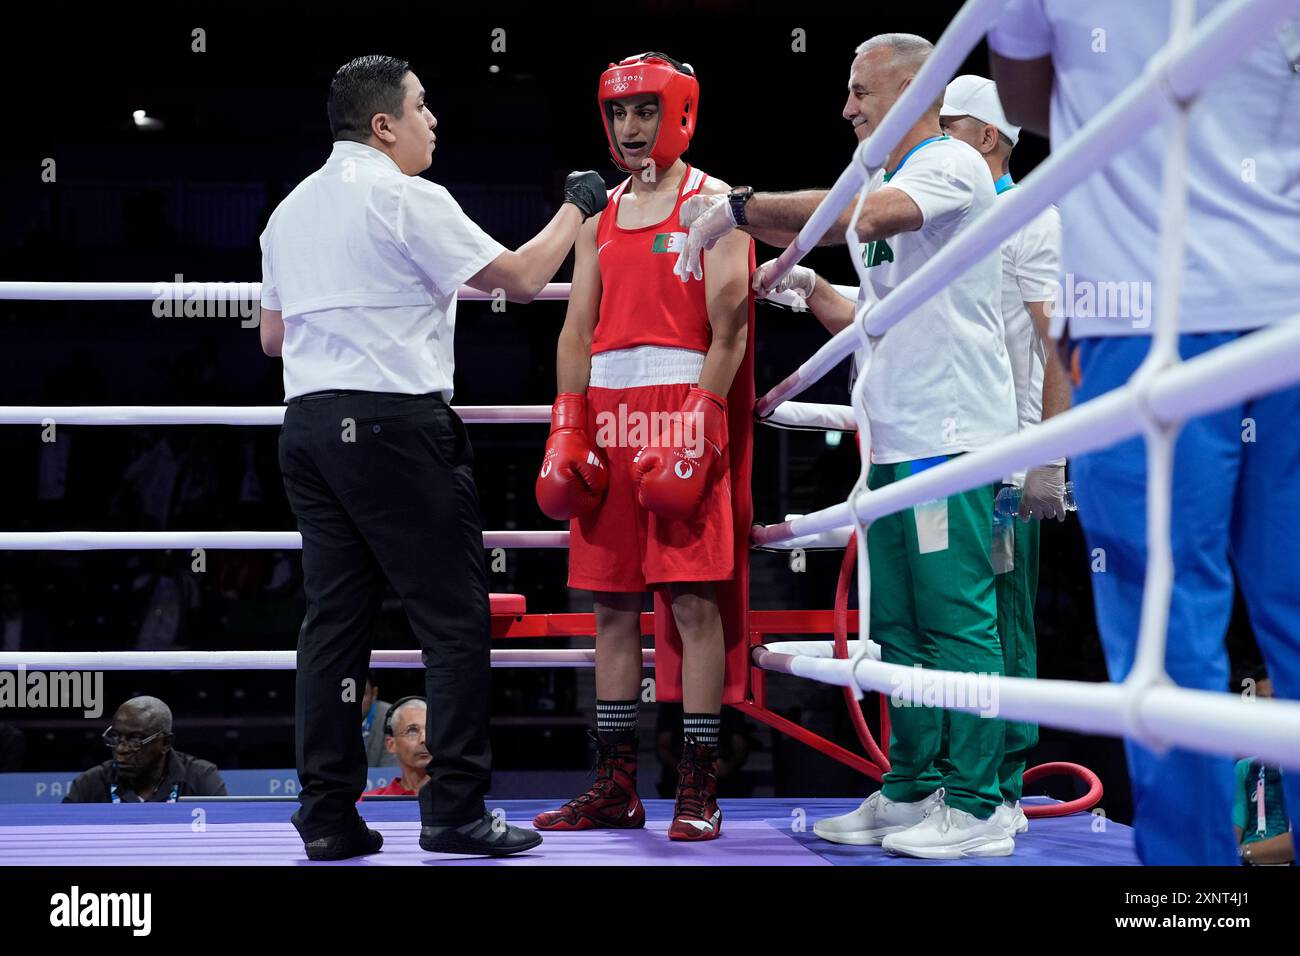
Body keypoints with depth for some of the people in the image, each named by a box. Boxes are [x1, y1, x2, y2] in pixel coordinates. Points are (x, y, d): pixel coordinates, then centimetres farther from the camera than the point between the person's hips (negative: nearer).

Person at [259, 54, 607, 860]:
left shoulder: (291, 210, 16)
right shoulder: (408, 198, -7)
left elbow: (273, 335, 22)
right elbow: (521, 279, -6)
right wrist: (576, 209, 9)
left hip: (308, 423, 8)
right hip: (395, 424, -8)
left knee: (336, 615, 7)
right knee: (455, 619, -2)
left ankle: (328, 817, 6)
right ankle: (455, 810, -2)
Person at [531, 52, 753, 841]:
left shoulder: (713, 205, 1)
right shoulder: (600, 215, 19)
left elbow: (728, 331, -7)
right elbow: (578, 332, 16)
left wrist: (698, 428, -16)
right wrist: (567, 430, 5)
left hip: (682, 412, -6)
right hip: (609, 419, 6)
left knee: (695, 599, -6)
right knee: (613, 604, 7)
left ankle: (700, 787, -1)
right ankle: (617, 785, 13)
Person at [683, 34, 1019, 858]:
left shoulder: (951, 165, -8)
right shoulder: (895, 189, 22)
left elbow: (861, 214, -28)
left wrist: (741, 206, -22)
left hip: (950, 436, -10)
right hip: (895, 443, 10)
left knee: (957, 621, -7)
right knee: (899, 627, 12)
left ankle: (974, 807, -3)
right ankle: (910, 791, 20)